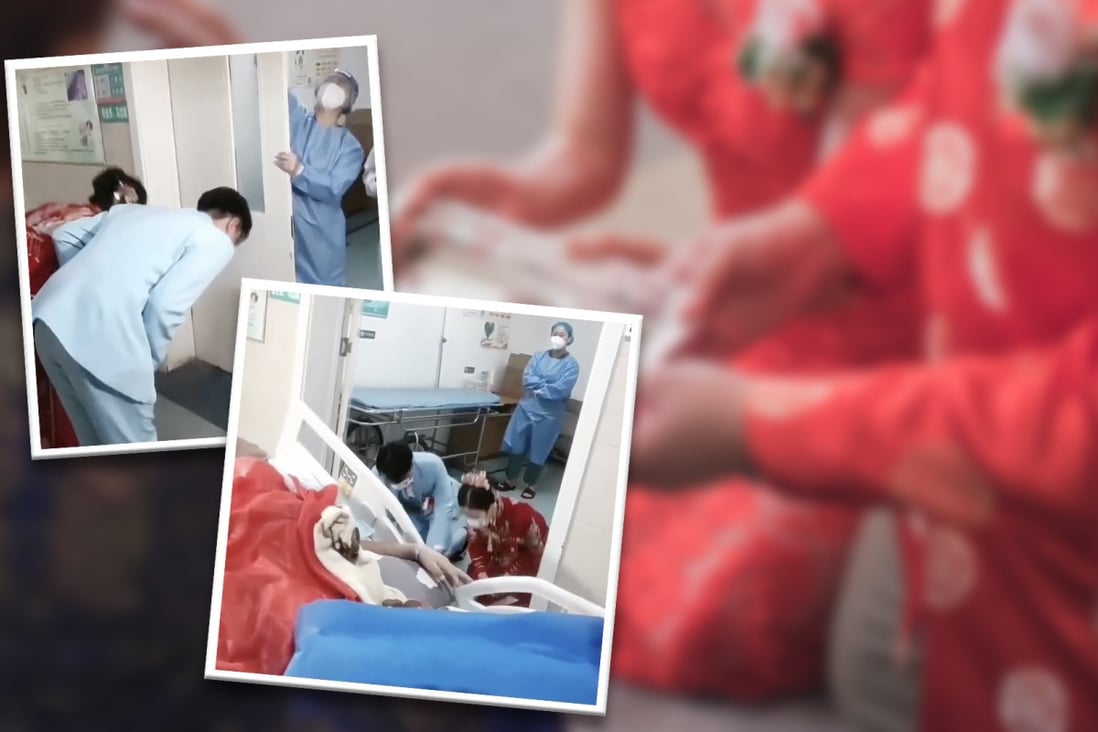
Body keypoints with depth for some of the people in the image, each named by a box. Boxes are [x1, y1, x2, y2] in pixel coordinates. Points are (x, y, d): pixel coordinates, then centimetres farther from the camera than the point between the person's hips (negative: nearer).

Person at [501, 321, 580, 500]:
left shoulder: (571, 364, -7)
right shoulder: (539, 357, 5)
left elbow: (561, 389, -18)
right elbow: (526, 378, -5)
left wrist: (538, 387, -11)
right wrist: (546, 384, -16)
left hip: (549, 414, -4)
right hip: (527, 407, 4)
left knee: (538, 451, 7)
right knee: (516, 445, 8)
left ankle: (531, 484, 23)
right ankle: (510, 480, 23)